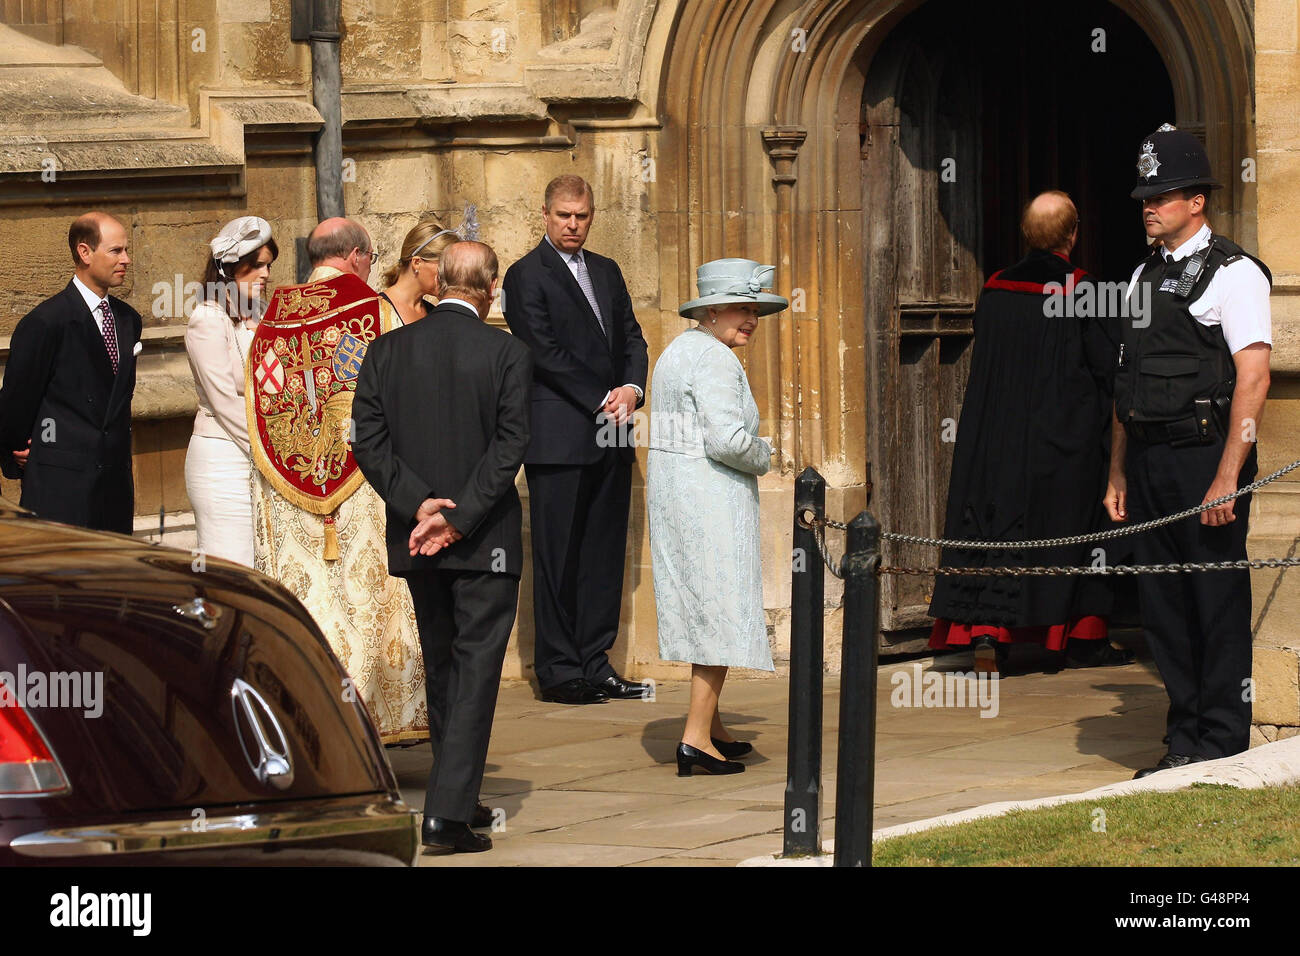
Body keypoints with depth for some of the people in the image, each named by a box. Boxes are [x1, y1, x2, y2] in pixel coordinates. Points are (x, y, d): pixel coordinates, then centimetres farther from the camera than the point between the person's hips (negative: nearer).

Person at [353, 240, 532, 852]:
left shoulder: (389, 350, 1)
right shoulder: (507, 352, -8)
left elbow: (368, 440, -4)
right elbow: (509, 445, -14)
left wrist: (418, 504, -9)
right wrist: (457, 519, -14)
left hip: (417, 539, 4)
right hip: (484, 543, -4)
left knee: (441, 666, 18)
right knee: (476, 669, -3)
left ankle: (457, 796, 27)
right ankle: (448, 813, -13)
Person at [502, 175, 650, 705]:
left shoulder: (607, 272, 18)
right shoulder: (526, 276, -3)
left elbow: (632, 339, 16)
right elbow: (546, 352, -11)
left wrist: (632, 390, -4)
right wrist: (603, 400, -12)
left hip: (610, 438, 7)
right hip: (559, 437, -7)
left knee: (604, 553, 7)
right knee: (558, 555, -4)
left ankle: (595, 663, 11)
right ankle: (558, 670, 0)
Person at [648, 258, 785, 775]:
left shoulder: (680, 349, 15)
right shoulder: (715, 360, -17)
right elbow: (727, 439, -25)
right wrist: (763, 457, -5)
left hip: (671, 492, 10)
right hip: (711, 499, -10)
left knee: (699, 608, 17)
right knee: (723, 612, -5)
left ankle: (712, 729, 26)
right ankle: (697, 737, -8)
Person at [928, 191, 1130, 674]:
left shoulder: (995, 290, 0)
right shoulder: (1082, 293, -13)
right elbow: (1109, 367, -9)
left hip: (994, 433, 3)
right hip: (1065, 437, -3)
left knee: (995, 524, 6)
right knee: (1074, 525, 8)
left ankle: (986, 633, -6)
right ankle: (1084, 640, 15)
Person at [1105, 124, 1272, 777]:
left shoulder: (1233, 273, -5)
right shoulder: (1144, 276, 17)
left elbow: (1253, 380, -13)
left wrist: (1227, 477, -19)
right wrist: (1118, 473, 16)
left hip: (1205, 456, -7)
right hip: (1149, 463, 7)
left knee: (1218, 606, -3)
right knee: (1162, 606, 9)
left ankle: (1223, 747, 3)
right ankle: (1184, 742, 16)